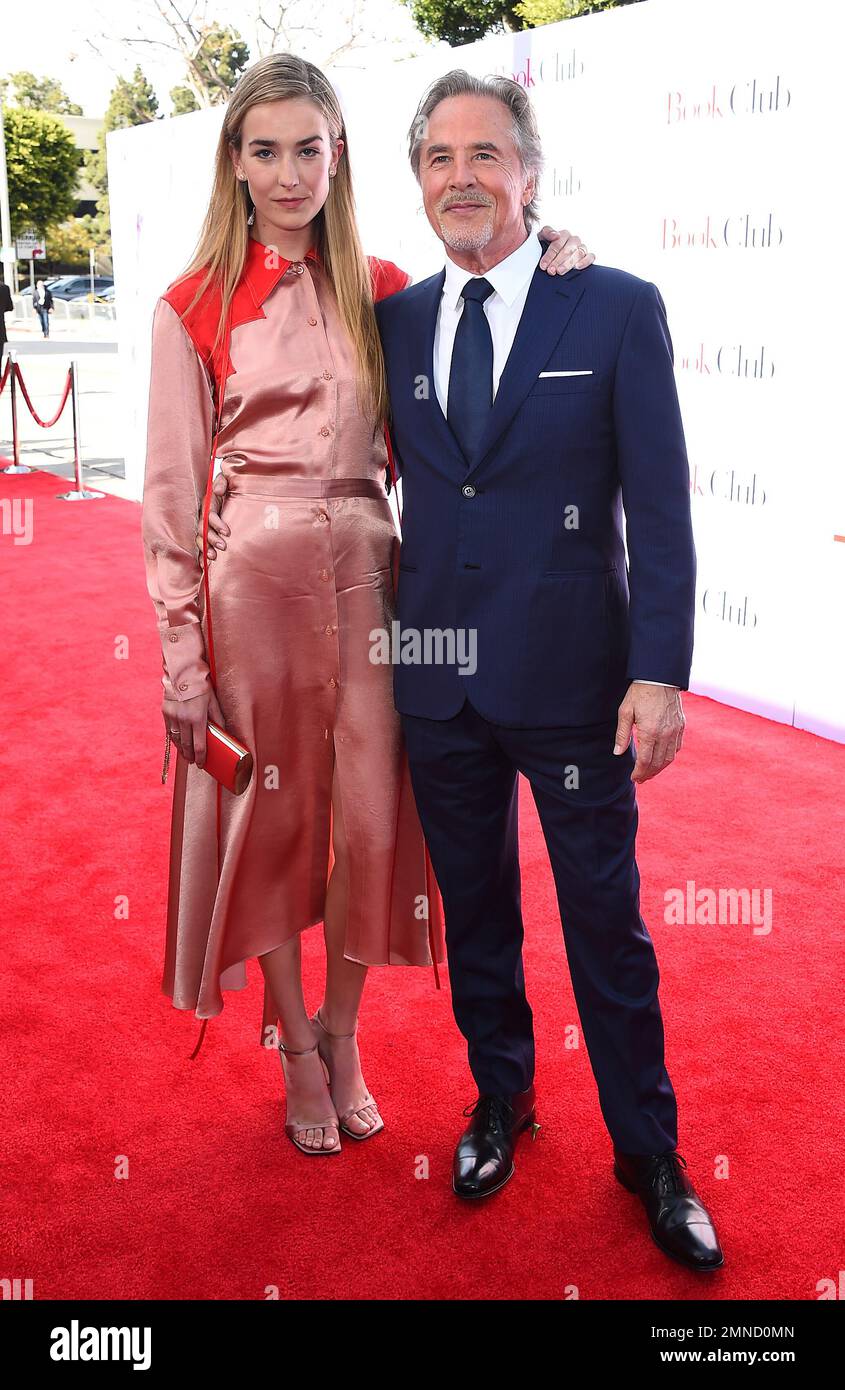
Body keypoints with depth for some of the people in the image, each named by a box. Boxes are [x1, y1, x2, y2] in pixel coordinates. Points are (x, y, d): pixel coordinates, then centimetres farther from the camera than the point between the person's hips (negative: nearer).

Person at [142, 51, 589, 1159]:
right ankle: (299, 1054, 28)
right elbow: (173, 492, 0)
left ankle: (342, 1035, 28)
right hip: (253, 575, -2)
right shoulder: (193, 309, 1)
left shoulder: (384, 291, 8)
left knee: (372, 813, 4)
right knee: (272, 814, 8)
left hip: (366, 568, 2)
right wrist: (182, 654, -5)